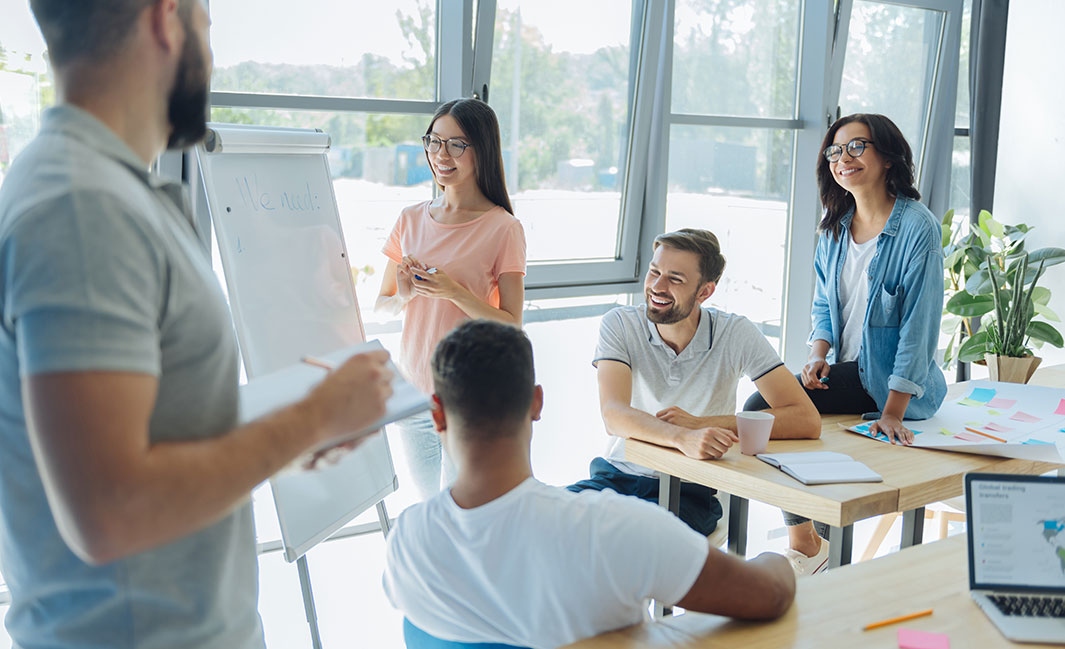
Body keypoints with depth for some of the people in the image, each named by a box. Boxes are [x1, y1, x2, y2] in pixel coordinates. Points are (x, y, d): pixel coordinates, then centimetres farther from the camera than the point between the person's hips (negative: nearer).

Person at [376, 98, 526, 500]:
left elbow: (511, 326, -9)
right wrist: (405, 296, -10)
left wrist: (453, 291, -22)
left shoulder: (503, 229, -8)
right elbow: (381, 307, 12)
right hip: (411, 391, 5)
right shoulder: (411, 220, 6)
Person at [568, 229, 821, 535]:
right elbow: (614, 416, -20)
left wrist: (699, 424, -22)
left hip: (690, 490, -1)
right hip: (619, 474, 1)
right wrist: (683, 438, -40)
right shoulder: (619, 325, -7)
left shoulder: (736, 334, -8)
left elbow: (807, 421, -15)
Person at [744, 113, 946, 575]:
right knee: (761, 406, -15)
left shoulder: (917, 227, -14)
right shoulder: (835, 228, 8)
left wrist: (893, 412, -21)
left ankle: (809, 545, -4)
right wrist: (818, 356, -5)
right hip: (845, 370, 7)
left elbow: (920, 324, -17)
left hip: (888, 379, -7)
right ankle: (803, 536, 1)